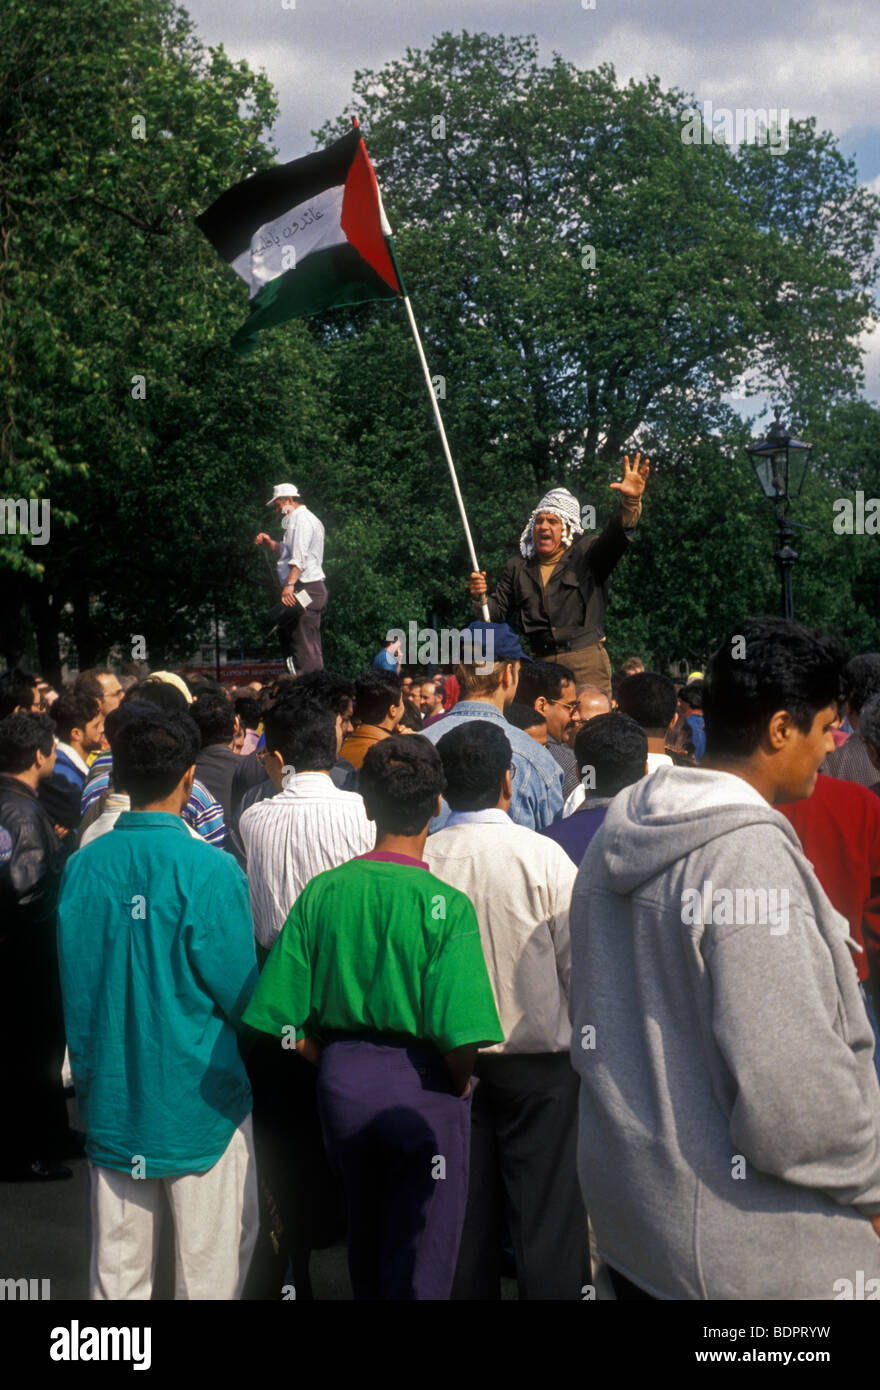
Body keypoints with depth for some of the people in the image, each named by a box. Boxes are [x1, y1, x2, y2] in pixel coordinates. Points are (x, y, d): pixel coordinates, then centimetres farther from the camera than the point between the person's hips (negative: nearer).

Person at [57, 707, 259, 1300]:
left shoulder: (83, 867, -3)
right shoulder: (210, 871, -16)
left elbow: (74, 987, 5)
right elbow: (240, 996, -12)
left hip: (111, 1099, 4)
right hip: (199, 1096, -4)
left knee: (117, 1270, 14)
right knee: (211, 1269, 7)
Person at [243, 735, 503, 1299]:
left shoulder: (322, 892, -4)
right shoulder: (445, 905, -16)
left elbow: (284, 1019, -3)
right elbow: (460, 1035, -22)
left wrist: (336, 1062, 10)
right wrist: (462, 1083, -2)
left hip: (342, 1083, 5)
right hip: (422, 1086, -4)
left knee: (365, 1254, 22)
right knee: (420, 1265, 7)